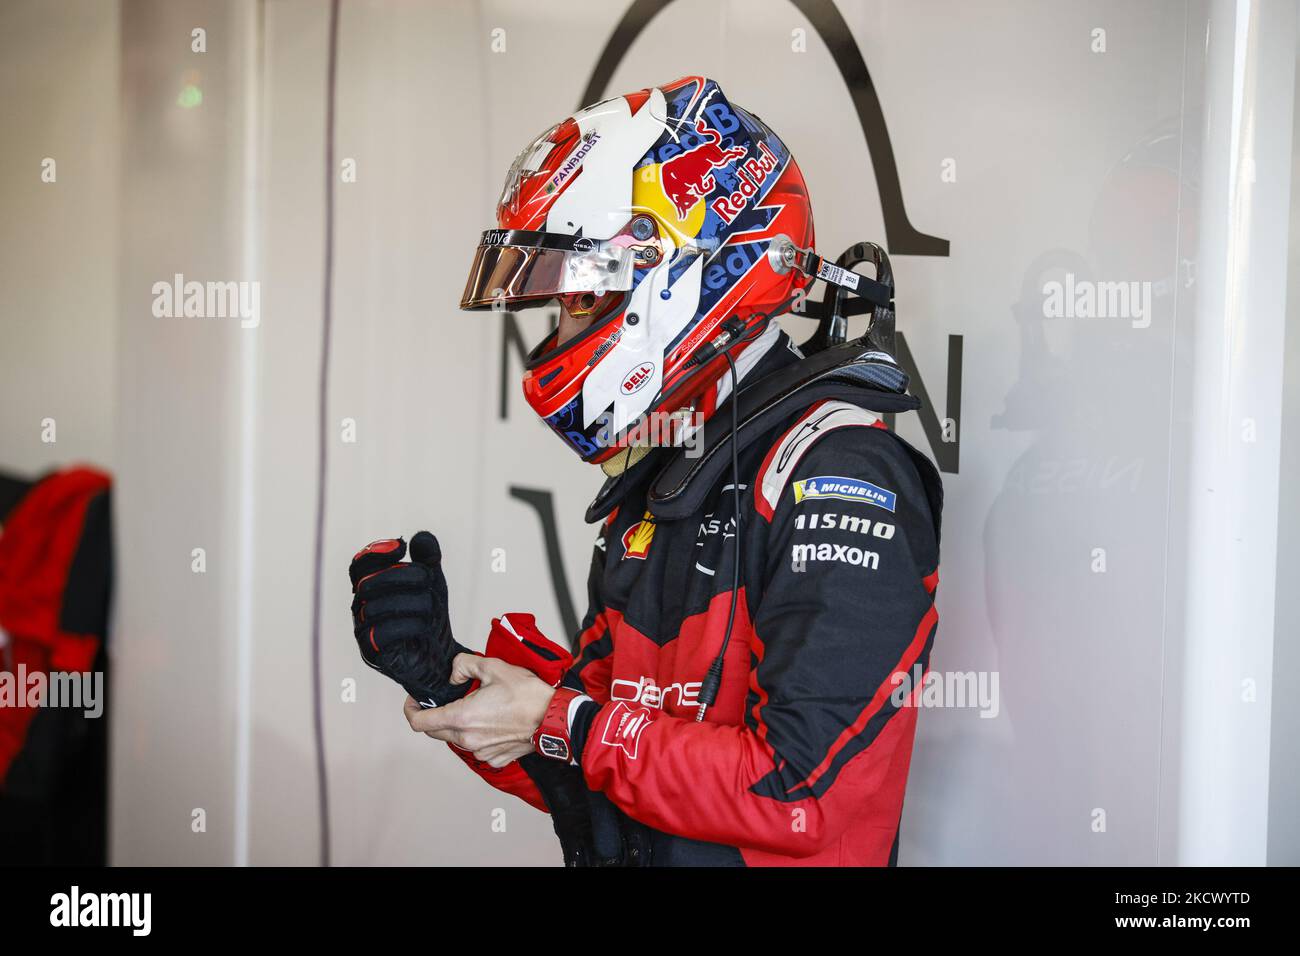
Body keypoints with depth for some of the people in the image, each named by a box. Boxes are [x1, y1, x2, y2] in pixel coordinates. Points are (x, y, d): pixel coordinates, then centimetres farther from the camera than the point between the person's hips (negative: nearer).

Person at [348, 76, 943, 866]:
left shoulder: (839, 476, -14)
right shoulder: (654, 486, 11)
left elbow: (810, 794, -21)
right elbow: (586, 783, 12)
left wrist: (559, 727, -15)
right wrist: (445, 672, -2)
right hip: (627, 856, 6)